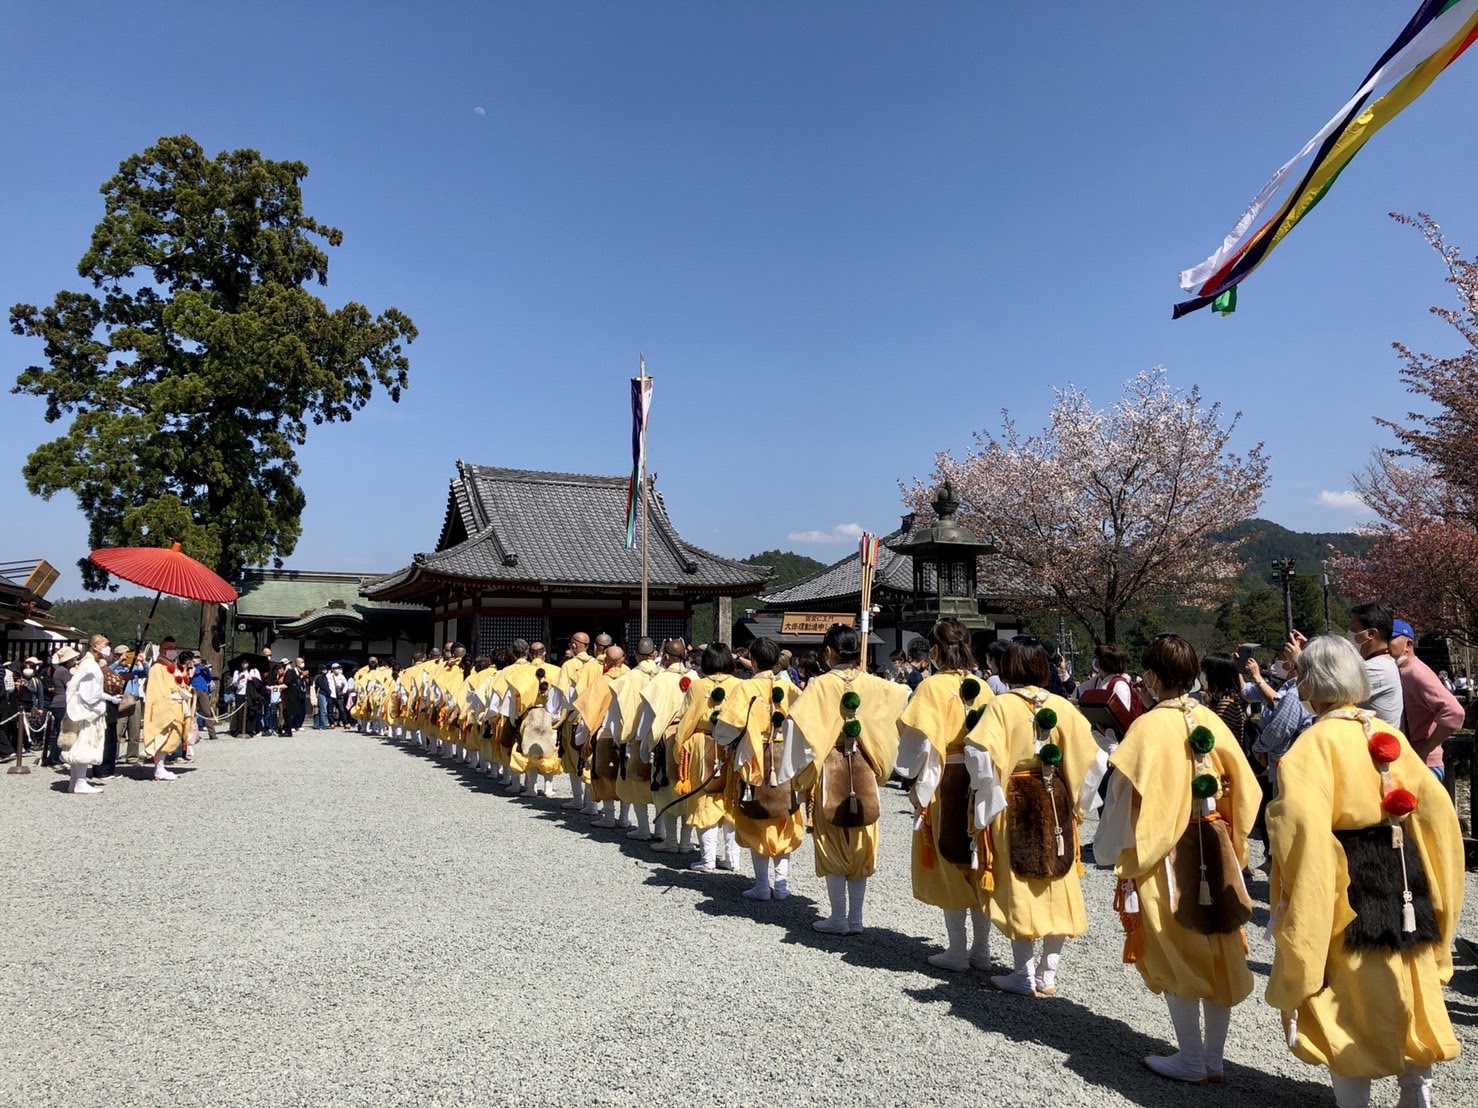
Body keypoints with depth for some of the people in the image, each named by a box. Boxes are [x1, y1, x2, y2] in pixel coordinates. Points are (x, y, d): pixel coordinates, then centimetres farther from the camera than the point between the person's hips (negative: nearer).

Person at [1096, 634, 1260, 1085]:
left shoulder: (1150, 727, -16)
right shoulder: (1212, 721, 0)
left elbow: (1130, 794, -15)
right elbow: (1243, 788, 5)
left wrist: (1108, 847, -1)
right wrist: (1229, 839, 17)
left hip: (1167, 854, -5)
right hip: (1215, 850, 5)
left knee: (1177, 955, 8)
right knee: (1218, 953, 13)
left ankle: (1191, 1061, 17)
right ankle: (1214, 1057, 24)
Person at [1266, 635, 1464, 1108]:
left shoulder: (1314, 743, -16)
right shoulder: (1388, 734, 3)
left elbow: (1303, 825, -27)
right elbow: (1434, 805, 6)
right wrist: (1430, 887, 15)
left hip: (1341, 885, -6)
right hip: (1401, 877, 6)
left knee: (1346, 1001, 7)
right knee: (1406, 992, 20)